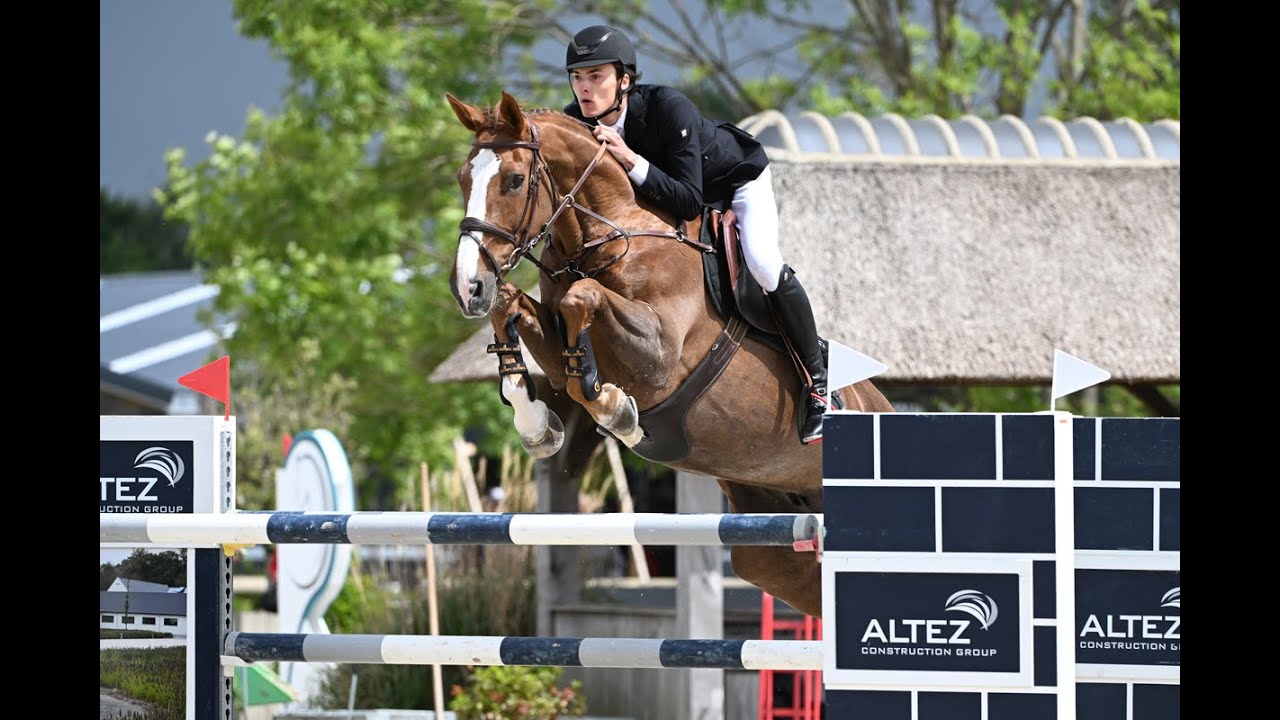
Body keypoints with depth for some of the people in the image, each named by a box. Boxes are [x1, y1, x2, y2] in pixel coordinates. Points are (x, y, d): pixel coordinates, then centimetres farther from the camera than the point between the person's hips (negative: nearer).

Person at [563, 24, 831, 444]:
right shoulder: (576, 123, -25)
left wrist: (632, 161, -53)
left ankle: (817, 381, -9)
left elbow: (689, 202, -43)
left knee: (764, 265, -25)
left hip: (737, 178, -6)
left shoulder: (668, 108, -42)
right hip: (663, 192, 6)